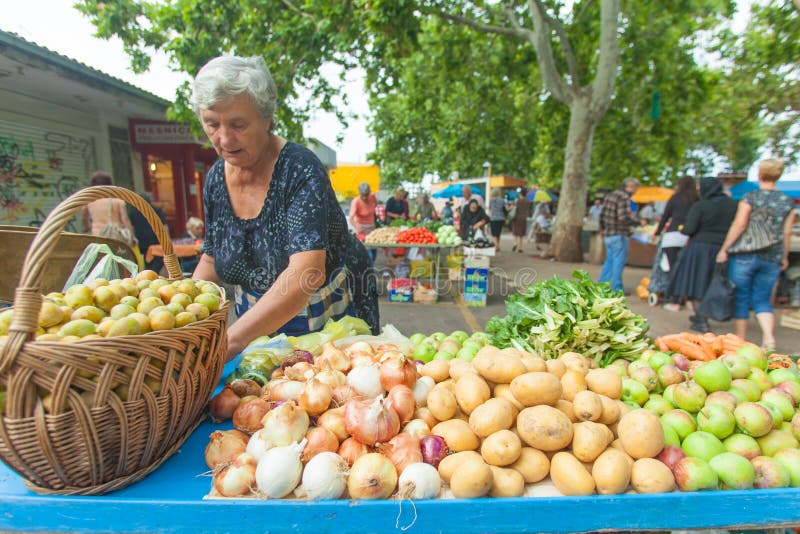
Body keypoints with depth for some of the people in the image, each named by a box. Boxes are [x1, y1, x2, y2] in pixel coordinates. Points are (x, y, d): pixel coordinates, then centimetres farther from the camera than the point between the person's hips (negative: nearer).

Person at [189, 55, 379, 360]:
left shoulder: (300, 170, -26)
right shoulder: (216, 179, -5)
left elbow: (307, 271, -38)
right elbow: (212, 261, 6)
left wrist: (233, 338, -43)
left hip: (332, 320, -5)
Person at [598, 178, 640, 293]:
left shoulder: (610, 195, 14)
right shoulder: (624, 197, -14)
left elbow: (602, 216, 17)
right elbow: (624, 217, -23)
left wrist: (603, 230, 25)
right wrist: (638, 221, -9)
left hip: (608, 235, 9)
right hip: (619, 235, -9)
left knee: (609, 260, 17)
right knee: (619, 261, -2)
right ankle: (616, 289, 3)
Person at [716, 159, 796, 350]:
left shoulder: (750, 197, -6)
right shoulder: (788, 202, 7)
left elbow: (739, 225, -12)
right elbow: (787, 233, 9)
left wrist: (724, 249, -7)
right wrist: (784, 257, 19)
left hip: (746, 255, -4)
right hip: (773, 259, 4)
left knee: (741, 298, 6)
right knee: (762, 299, 13)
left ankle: (740, 340, 12)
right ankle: (769, 337, -5)